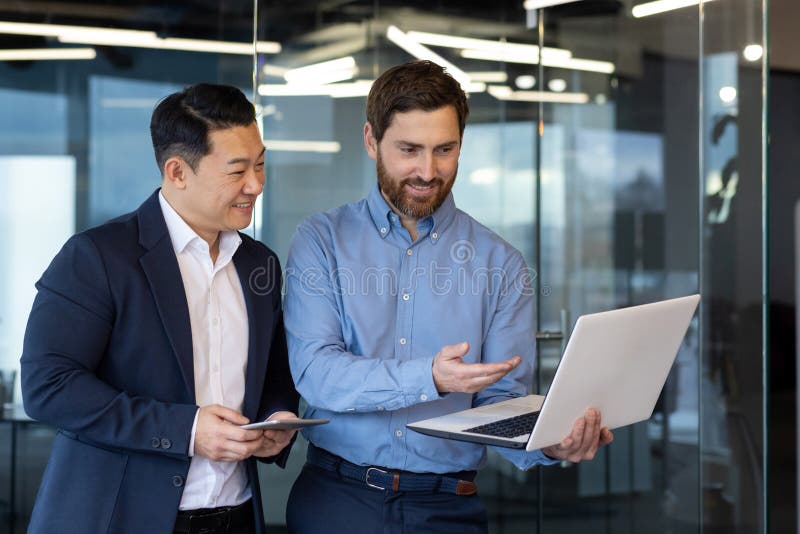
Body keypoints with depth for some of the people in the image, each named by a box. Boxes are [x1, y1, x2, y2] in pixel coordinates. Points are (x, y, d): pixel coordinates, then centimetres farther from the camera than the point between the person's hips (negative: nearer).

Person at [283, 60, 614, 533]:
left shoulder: (500, 263, 4)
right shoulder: (323, 241, 1)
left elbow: (500, 401, 0)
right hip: (337, 494, -1)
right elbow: (314, 370, -11)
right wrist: (430, 378, -26)